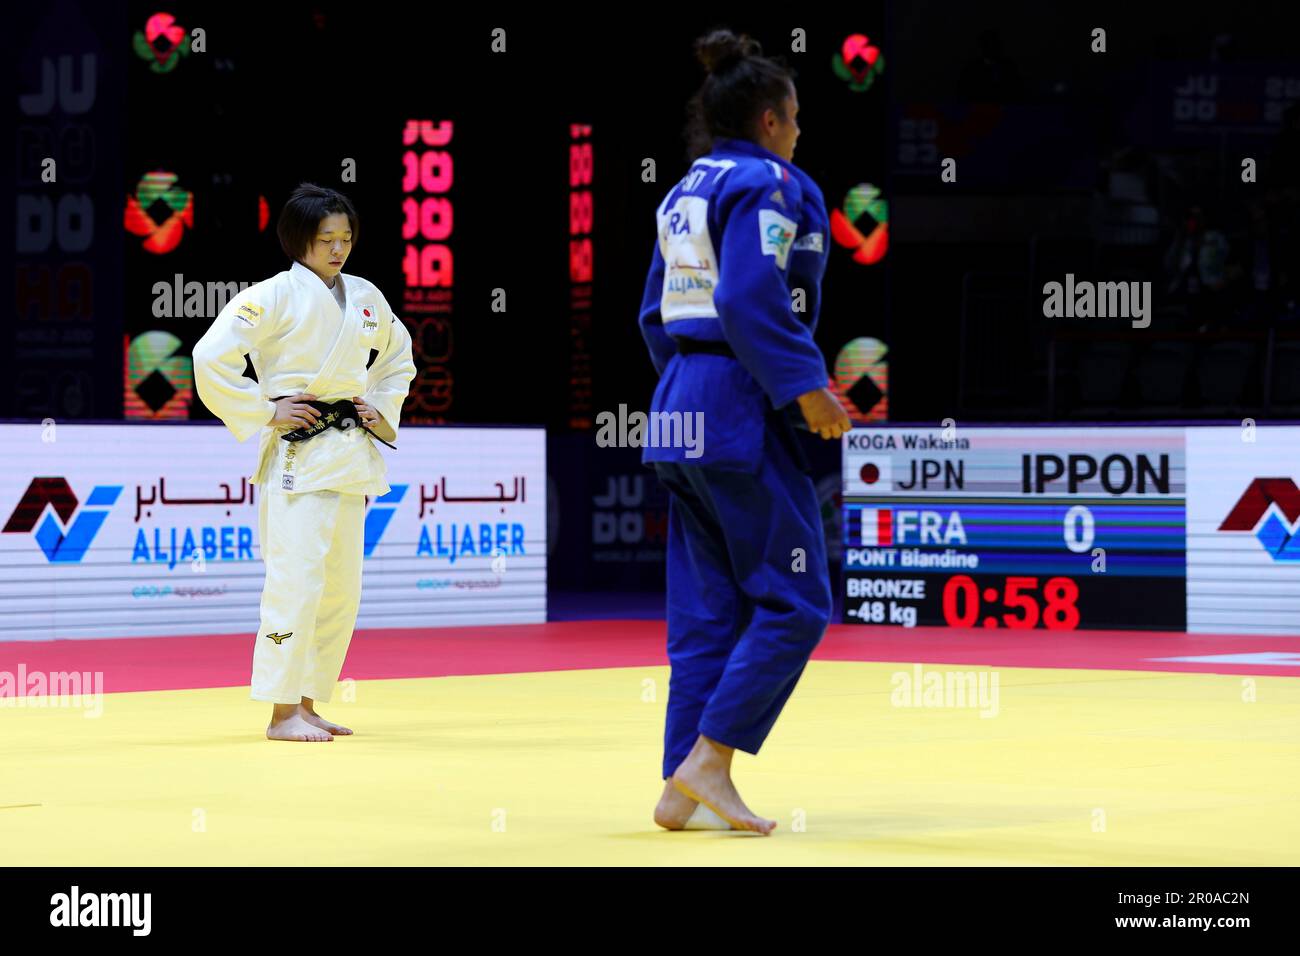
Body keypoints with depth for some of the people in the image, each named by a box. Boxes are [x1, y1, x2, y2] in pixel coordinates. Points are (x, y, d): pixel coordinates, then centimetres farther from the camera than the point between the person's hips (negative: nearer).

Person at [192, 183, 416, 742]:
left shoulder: (365, 297, 11)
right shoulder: (274, 296, -9)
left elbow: (398, 356, 29)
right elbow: (211, 357, -15)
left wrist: (383, 410, 14)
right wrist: (266, 412, -14)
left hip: (352, 453, 7)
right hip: (298, 452, -7)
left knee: (341, 586, 8)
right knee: (296, 576, -12)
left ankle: (307, 705, 18)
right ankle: (282, 712, -7)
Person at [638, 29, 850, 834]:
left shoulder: (686, 193, 17)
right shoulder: (768, 185, -10)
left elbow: (657, 314, 20)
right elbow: (751, 298, -23)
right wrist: (805, 386, -20)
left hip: (680, 406, 9)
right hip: (743, 411, -9)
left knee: (707, 609, 10)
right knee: (794, 600, -4)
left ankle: (685, 790, 8)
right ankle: (708, 761, -10)